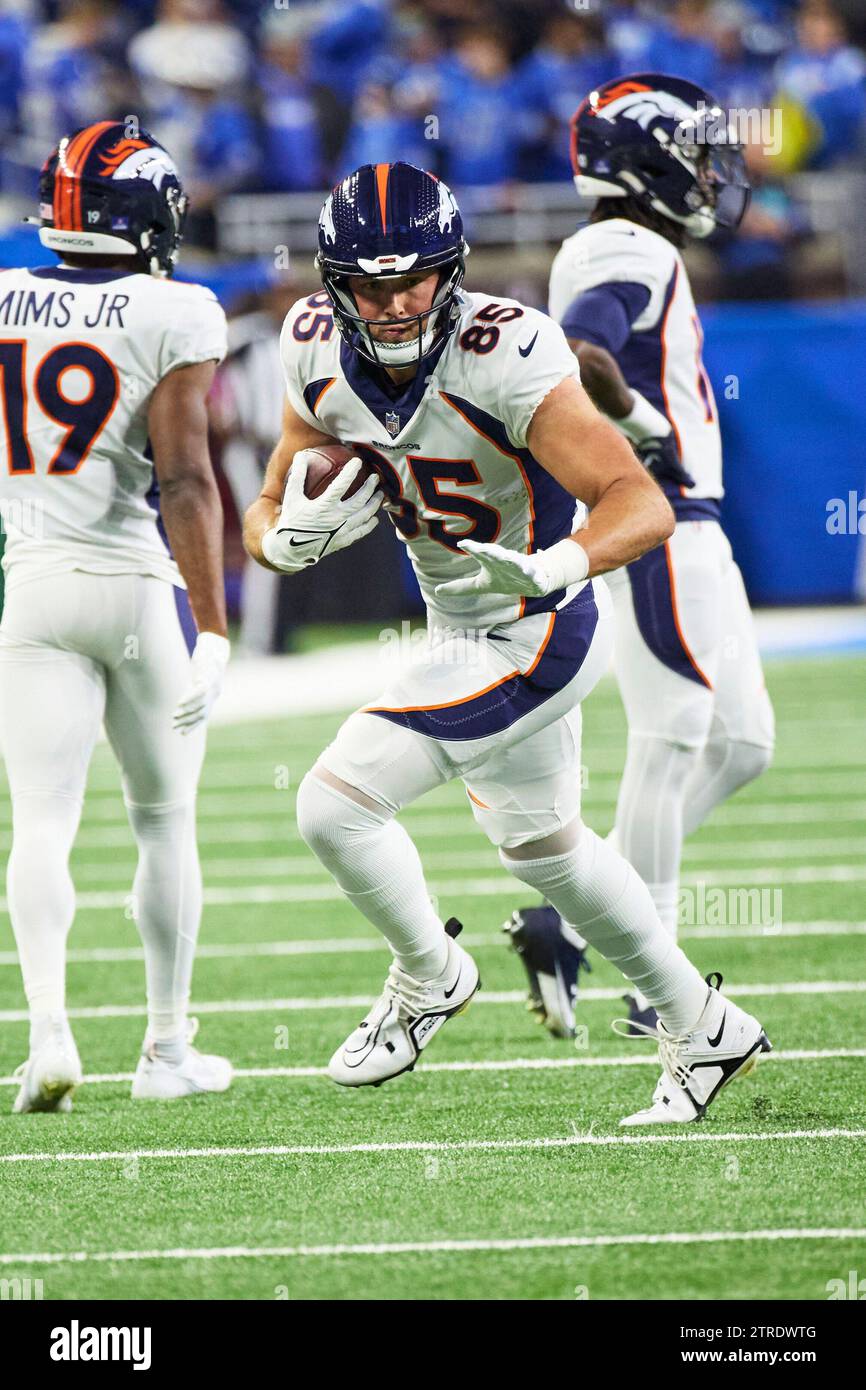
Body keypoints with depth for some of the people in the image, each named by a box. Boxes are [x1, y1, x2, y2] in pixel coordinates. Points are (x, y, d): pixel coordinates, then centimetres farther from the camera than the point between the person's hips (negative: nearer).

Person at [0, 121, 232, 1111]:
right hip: (142, 584, -2)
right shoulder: (175, 316, -8)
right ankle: (167, 1049, 21)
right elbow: (185, 481, -15)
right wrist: (212, 632, -17)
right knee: (164, 820, 14)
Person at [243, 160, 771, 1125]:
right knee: (542, 848, 24)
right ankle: (701, 1029, 42)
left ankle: (428, 976, 16)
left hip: (532, 636, -8)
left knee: (337, 805, -13)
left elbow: (642, 504, -37)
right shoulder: (321, 355, -10)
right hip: (461, 635, 8)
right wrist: (288, 535, -27)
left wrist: (563, 563, -56)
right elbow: (267, 524, -3)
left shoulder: (503, 360, -30)